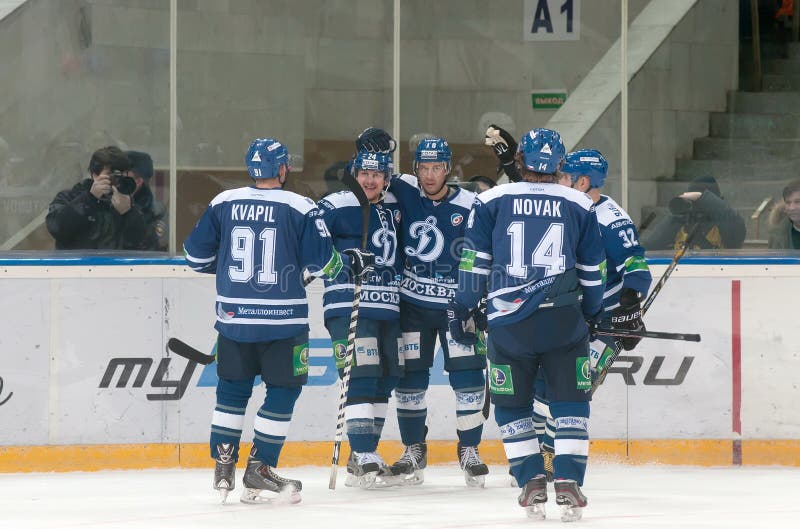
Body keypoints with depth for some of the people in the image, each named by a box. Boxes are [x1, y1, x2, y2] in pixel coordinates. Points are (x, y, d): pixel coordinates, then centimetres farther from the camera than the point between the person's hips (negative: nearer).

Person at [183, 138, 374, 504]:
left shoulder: (223, 203, 3)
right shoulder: (300, 208, -6)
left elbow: (196, 255, 8)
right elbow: (322, 262, -7)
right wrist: (352, 262, 13)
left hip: (233, 317, 3)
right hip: (283, 321, -3)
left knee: (232, 390, 16)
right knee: (283, 391, 7)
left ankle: (222, 467, 13)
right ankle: (259, 470, 2)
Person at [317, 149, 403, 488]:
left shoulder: (394, 207, 12)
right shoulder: (336, 207, -7)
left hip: (387, 308, 7)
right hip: (349, 307, -7)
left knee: (385, 380, 8)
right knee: (360, 378, -15)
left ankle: (362, 458, 17)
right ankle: (365, 461, -17)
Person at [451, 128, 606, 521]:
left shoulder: (490, 201, 5)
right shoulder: (580, 206, 9)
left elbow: (474, 263, 5)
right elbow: (593, 270, 14)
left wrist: (463, 309, 13)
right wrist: (593, 314, 27)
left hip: (508, 321, 0)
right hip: (563, 319, 0)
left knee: (511, 403, 12)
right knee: (570, 400, 7)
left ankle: (532, 482, 3)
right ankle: (568, 484, -5)